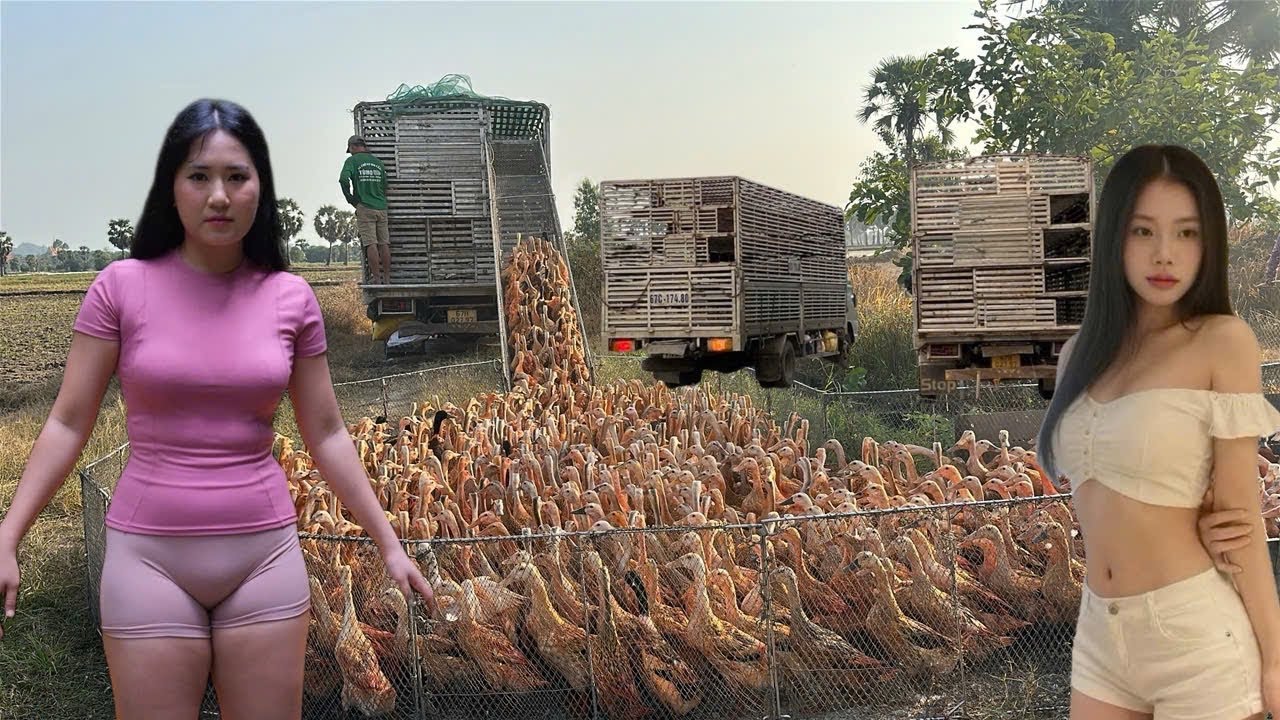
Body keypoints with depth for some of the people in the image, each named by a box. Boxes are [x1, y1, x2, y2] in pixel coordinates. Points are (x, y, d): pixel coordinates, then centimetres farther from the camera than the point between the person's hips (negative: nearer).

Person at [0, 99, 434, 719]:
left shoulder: (290, 298, 0)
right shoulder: (122, 287, -5)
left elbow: (326, 435, 6)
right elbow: (68, 425, -1)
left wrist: (389, 544, 6)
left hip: (265, 553, 2)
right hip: (149, 554, -1)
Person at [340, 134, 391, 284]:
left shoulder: (352, 161, -1)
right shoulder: (378, 161, 14)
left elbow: (344, 179, -16)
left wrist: (351, 199, -6)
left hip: (365, 207, -5)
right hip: (381, 207, 5)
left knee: (371, 244, -6)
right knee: (384, 244, 5)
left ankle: (376, 279, -8)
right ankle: (387, 279, 6)